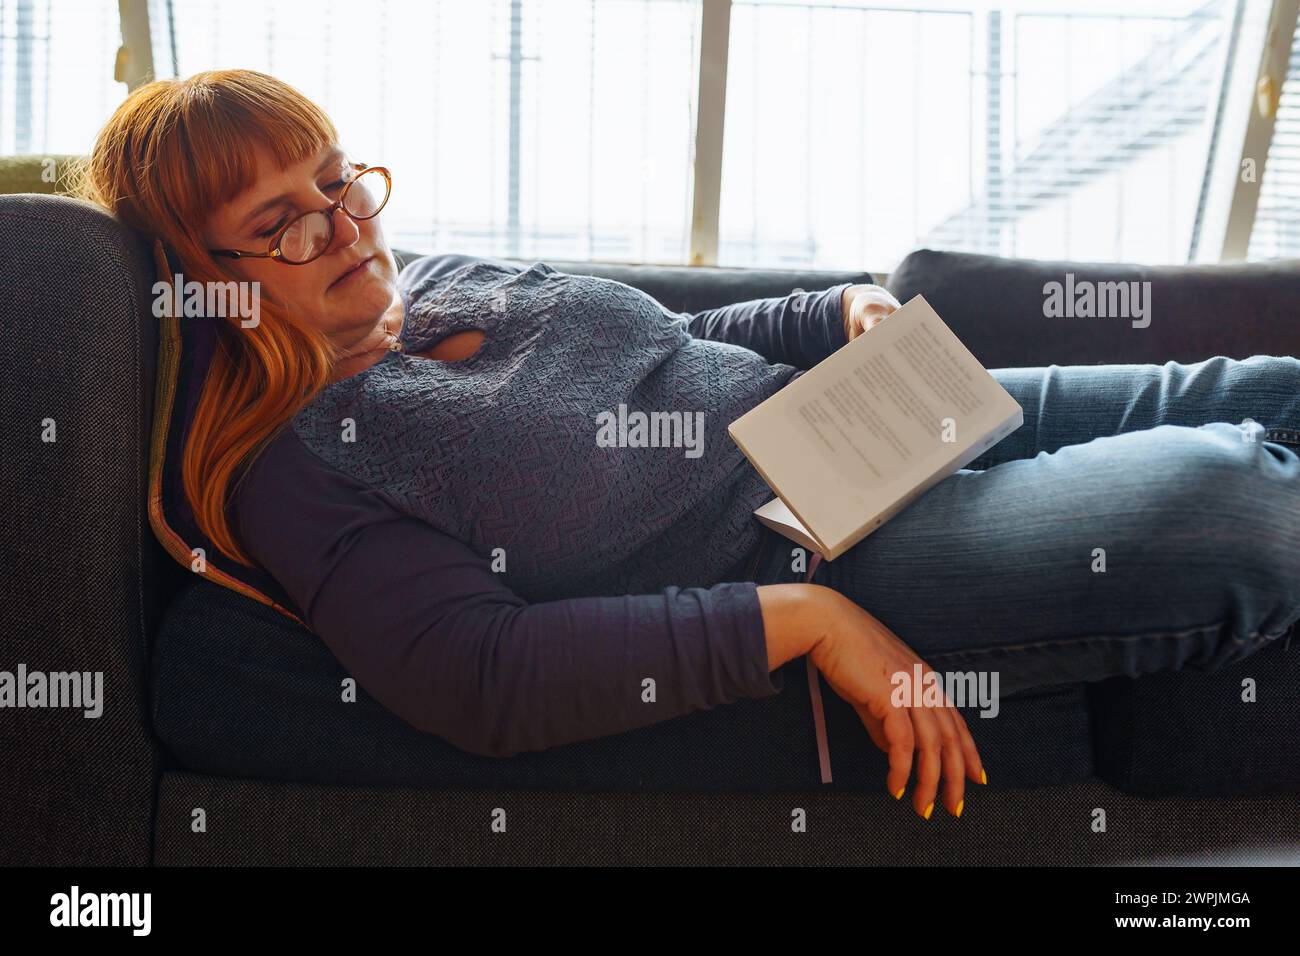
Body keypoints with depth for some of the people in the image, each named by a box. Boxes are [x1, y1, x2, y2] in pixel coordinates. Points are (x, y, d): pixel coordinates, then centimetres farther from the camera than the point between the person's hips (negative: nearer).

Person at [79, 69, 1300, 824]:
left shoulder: (444, 272, 11)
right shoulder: (295, 465, -12)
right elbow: (476, 672, -25)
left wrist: (842, 310, 5)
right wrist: (798, 624, -28)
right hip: (797, 562, -8)